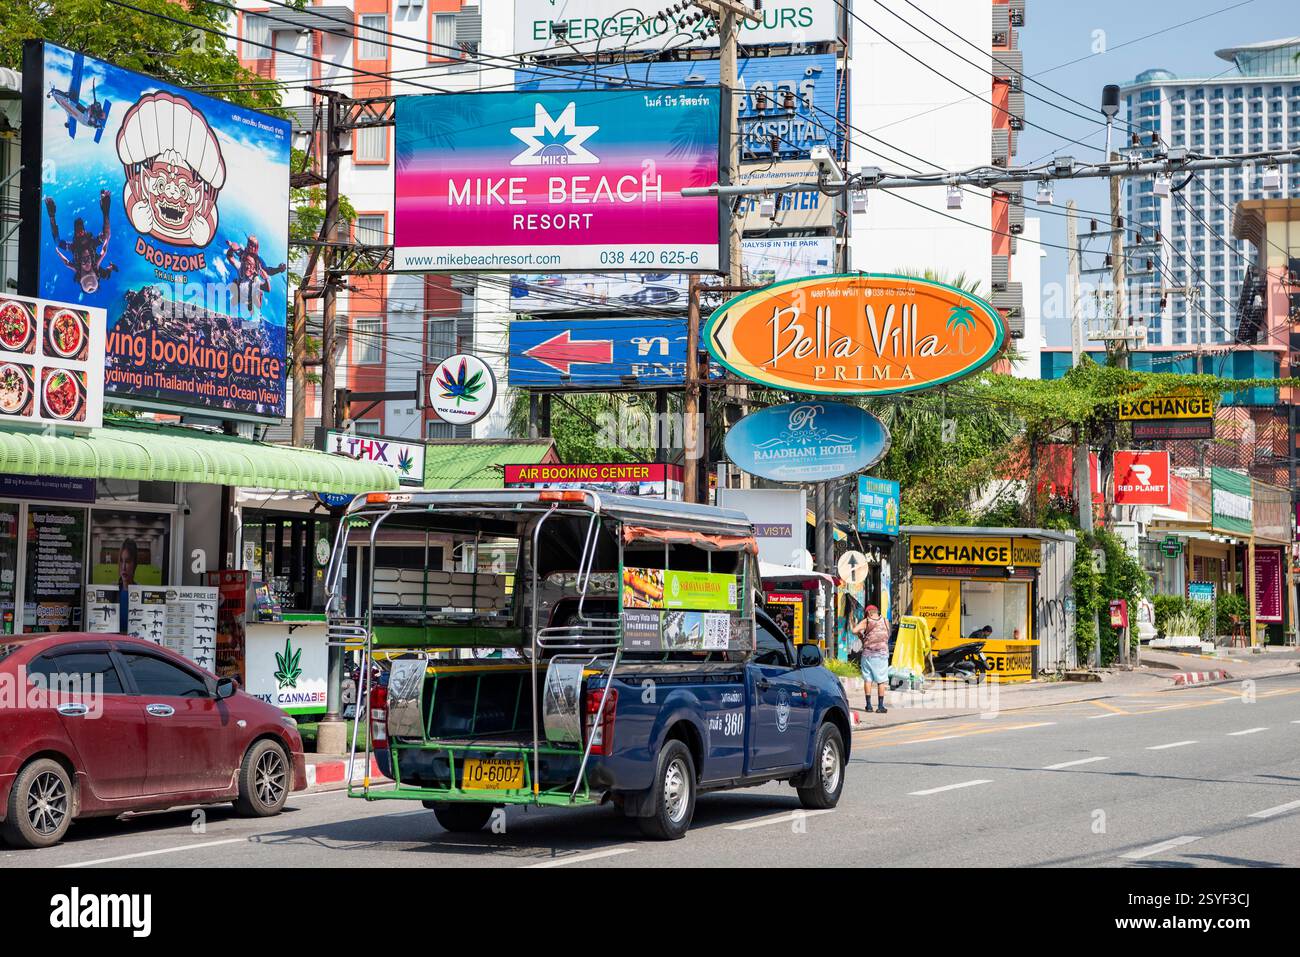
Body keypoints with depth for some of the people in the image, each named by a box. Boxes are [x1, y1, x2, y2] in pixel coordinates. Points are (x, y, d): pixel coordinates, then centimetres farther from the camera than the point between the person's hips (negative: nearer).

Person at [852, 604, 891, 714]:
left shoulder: (866, 621, -1)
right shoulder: (885, 621, 6)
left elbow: (854, 630, -12)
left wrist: (861, 633, 7)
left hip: (868, 654, -1)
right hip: (882, 653, 1)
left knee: (867, 679, 6)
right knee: (881, 680, 3)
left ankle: (868, 705, 3)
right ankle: (880, 706, 1)